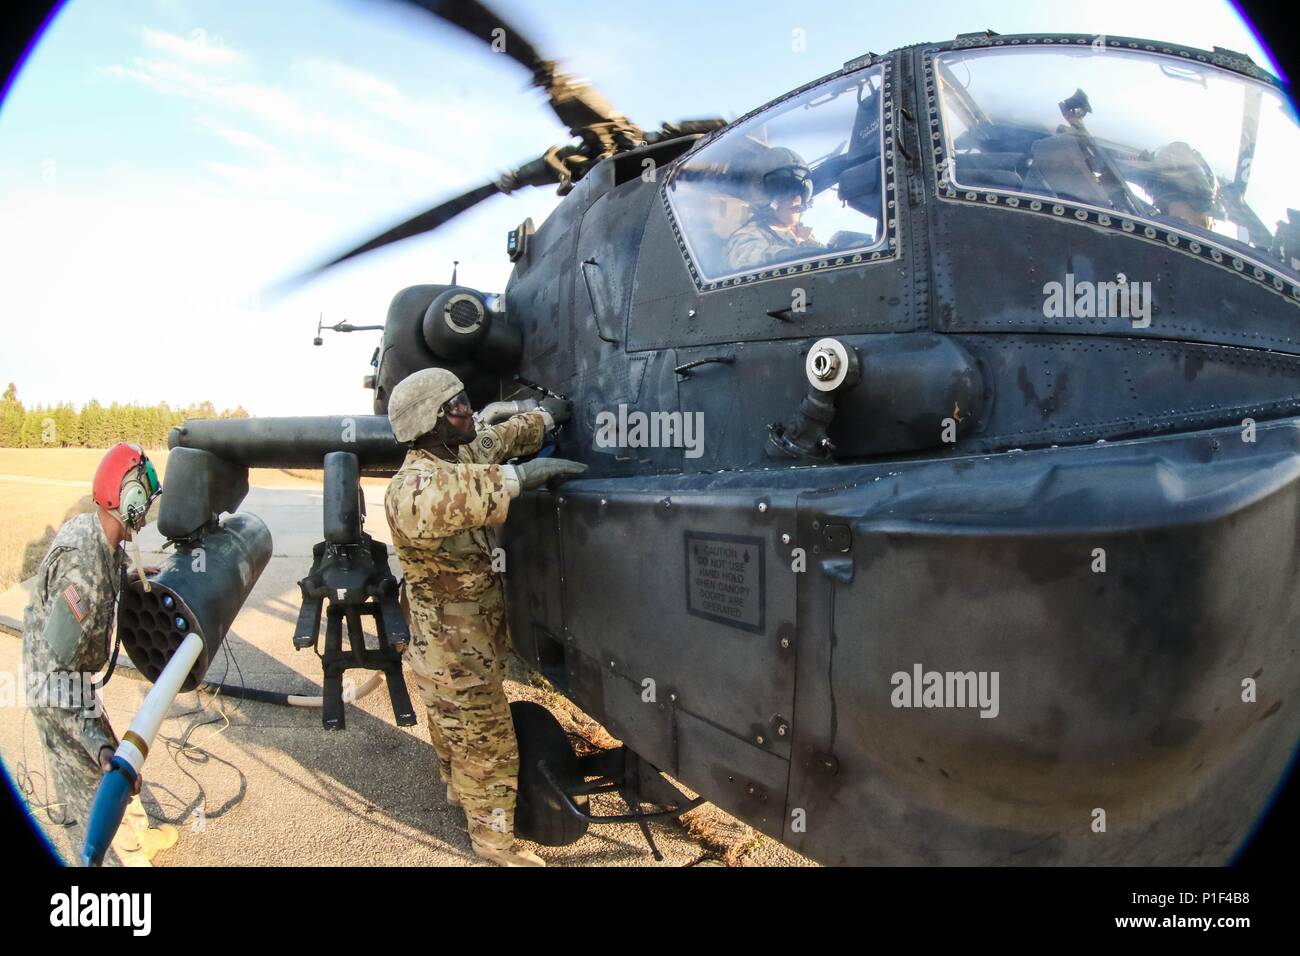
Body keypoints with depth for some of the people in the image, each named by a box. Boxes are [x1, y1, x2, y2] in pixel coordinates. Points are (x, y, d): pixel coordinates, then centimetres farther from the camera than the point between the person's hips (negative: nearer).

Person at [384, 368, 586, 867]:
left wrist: (545, 416, 27)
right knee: (489, 744, 8)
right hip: (456, 650, -9)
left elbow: (501, 437, 18)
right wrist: (519, 476, -56)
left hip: (474, 635, 9)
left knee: (456, 728, 32)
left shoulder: (463, 452, -4)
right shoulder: (413, 481, -32)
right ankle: (493, 837, 28)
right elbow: (424, 503, -57)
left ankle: (459, 789, 56)